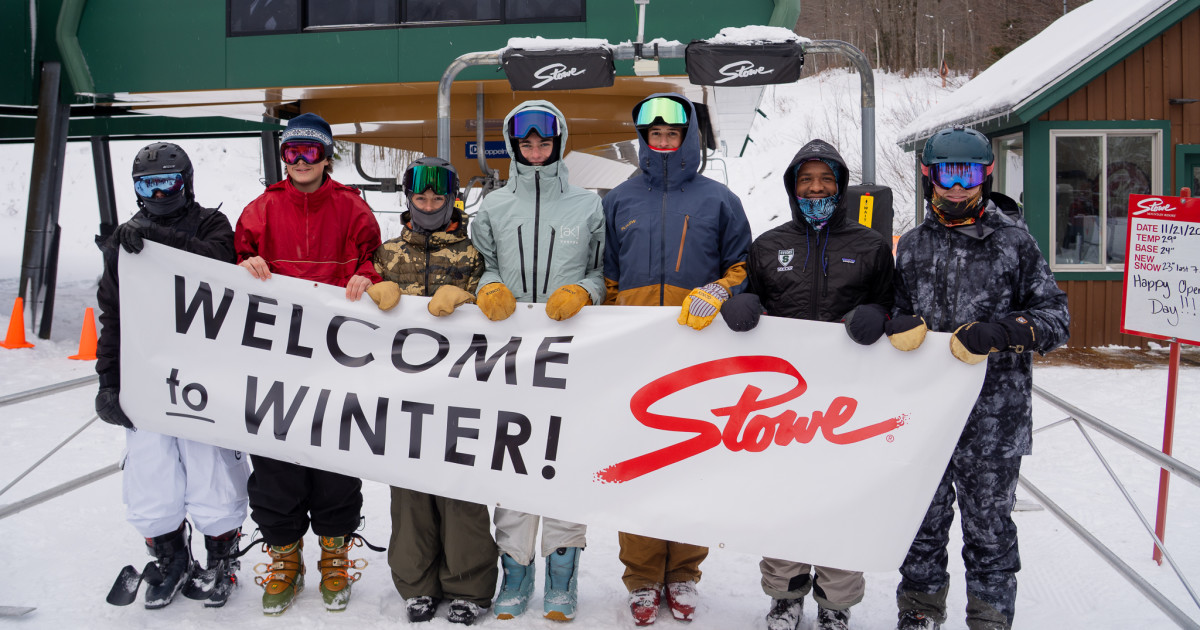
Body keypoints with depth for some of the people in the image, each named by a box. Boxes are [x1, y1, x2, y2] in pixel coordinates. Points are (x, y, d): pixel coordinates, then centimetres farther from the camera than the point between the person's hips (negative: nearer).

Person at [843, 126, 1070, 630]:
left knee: (988, 526, 7)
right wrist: (892, 324, -3)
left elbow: (1056, 318, -1)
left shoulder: (1014, 241, -1)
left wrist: (1001, 332, -19)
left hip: (993, 416, -3)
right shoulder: (913, 245, 11)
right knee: (923, 520, 13)